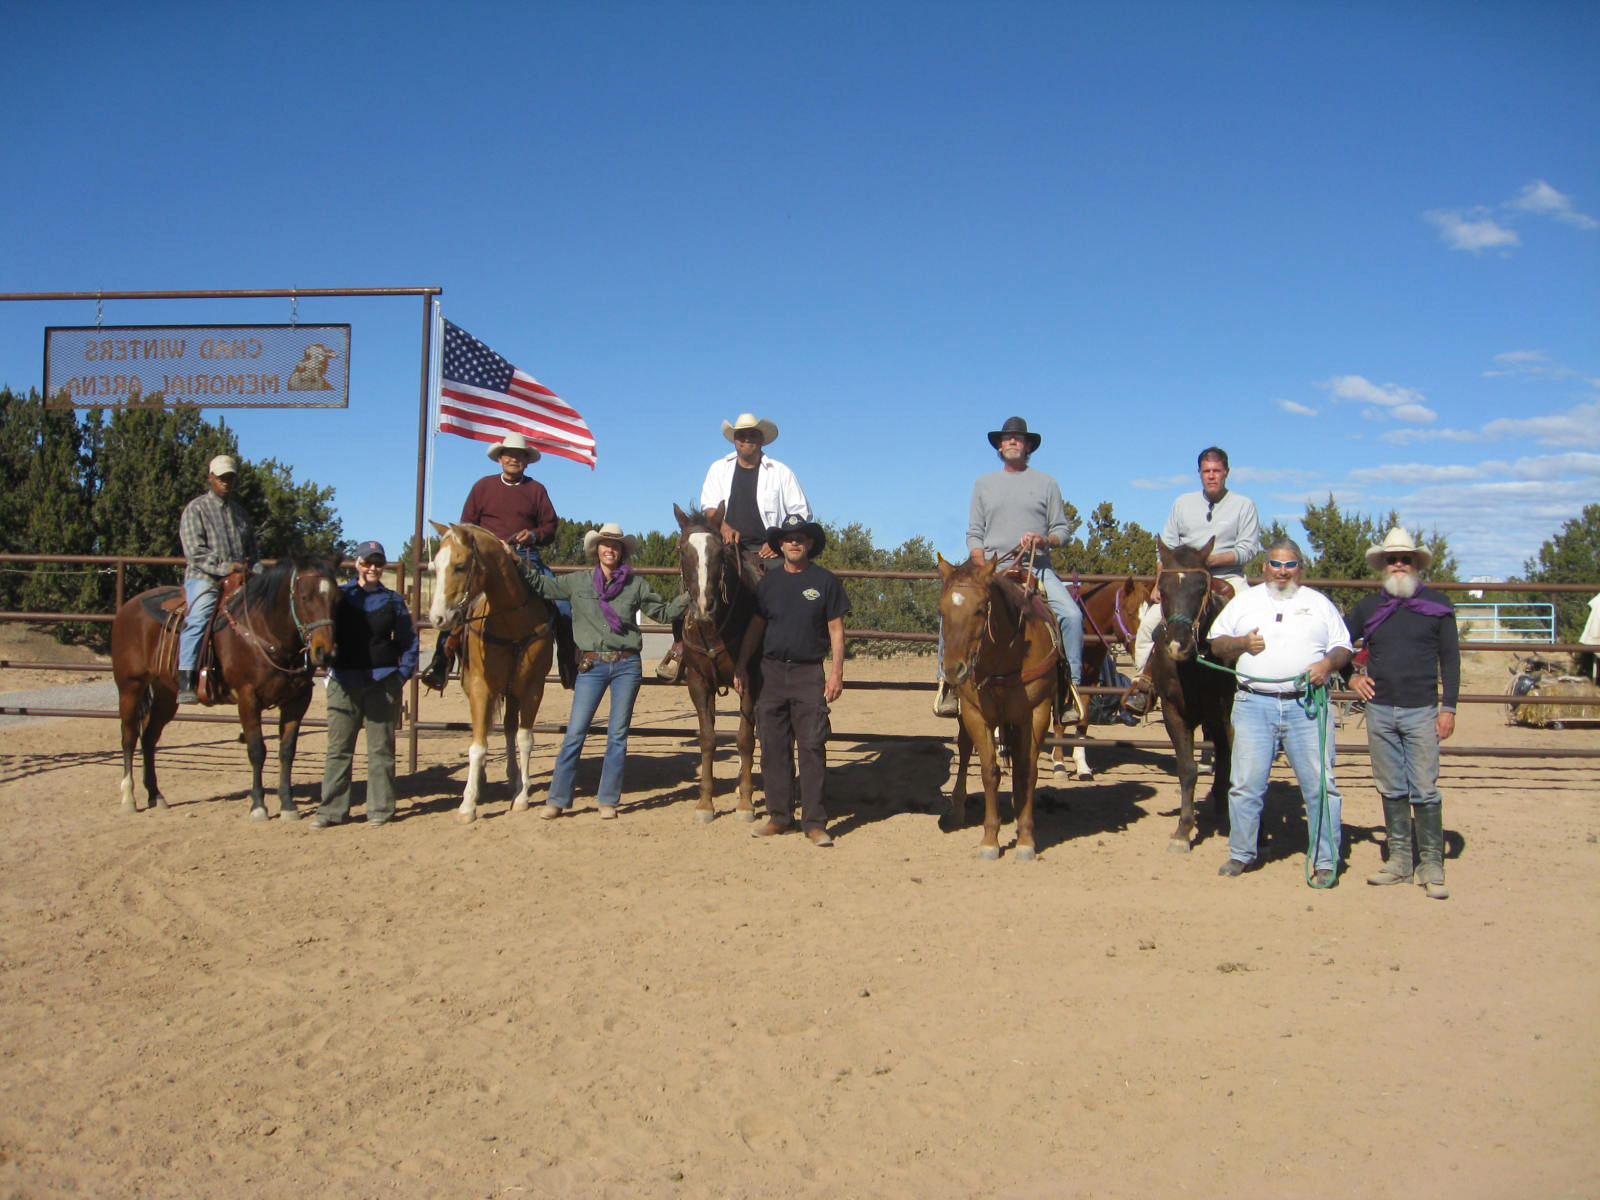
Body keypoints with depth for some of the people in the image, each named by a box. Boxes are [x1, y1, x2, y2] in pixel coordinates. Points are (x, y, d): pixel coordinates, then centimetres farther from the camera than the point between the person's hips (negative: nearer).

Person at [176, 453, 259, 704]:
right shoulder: (195, 508, 4)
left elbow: (252, 549, 25)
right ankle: (185, 681, -29)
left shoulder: (240, 511, 22)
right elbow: (194, 551, -7)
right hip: (204, 578, -6)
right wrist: (224, 566, -17)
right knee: (198, 618, -27)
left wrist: (248, 566, 3)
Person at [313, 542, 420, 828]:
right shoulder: (340, 597, 5)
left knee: (381, 747, 4)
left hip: (383, 682, 0)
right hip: (344, 681, 0)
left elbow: (409, 640, 10)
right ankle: (331, 810, 10)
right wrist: (327, 663, -6)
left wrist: (404, 672, 0)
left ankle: (381, 808, 12)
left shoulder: (393, 601, 6)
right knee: (338, 747, 4)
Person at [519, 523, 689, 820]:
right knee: (575, 732, -2)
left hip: (626, 665, 0)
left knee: (618, 735, 5)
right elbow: (541, 584, 12)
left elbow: (664, 611, 10)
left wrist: (687, 596, -3)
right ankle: (556, 800, 6)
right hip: (592, 665, 0)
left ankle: (608, 800, 14)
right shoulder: (578, 582, 6)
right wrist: (517, 561, 4)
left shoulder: (636, 584, 5)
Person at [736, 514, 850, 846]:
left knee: (812, 748, -5)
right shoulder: (769, 581, 10)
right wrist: (740, 666, 8)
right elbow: (755, 626, 14)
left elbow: (836, 629, 0)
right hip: (772, 672, 3)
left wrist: (837, 672, -8)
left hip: (809, 673, -3)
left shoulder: (825, 581, 1)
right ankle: (779, 816, 17)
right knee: (774, 748, 6)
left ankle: (815, 822, 0)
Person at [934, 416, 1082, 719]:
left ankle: (1071, 686, -15)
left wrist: (1044, 540, -13)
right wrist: (983, 570, -5)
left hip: (1037, 567, -1)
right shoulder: (983, 484, 15)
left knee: (1071, 614, -25)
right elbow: (974, 534, 11)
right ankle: (948, 681, -13)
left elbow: (1061, 529, 10)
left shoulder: (1046, 483, 12)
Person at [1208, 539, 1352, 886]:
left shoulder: (1319, 603, 13)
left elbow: (1343, 647, 12)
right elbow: (1216, 644, 14)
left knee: (1320, 784, -2)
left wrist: (1328, 663, -9)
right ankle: (1241, 854, 16)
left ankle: (1326, 862, 8)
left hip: (1306, 705, 0)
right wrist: (1242, 643, -7)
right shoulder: (1244, 601, 14)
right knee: (1246, 784, 2)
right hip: (1254, 704, 1)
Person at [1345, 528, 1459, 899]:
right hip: (1379, 711, 3)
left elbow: (1450, 658, 1)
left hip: (1421, 711, -3)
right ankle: (1399, 860, 19)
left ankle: (1432, 867, 7)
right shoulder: (1368, 606, 8)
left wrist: (1448, 707, -5)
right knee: (1391, 790, 10)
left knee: (1425, 791, -3)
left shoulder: (1437, 603, 2)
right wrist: (1350, 677, 7)